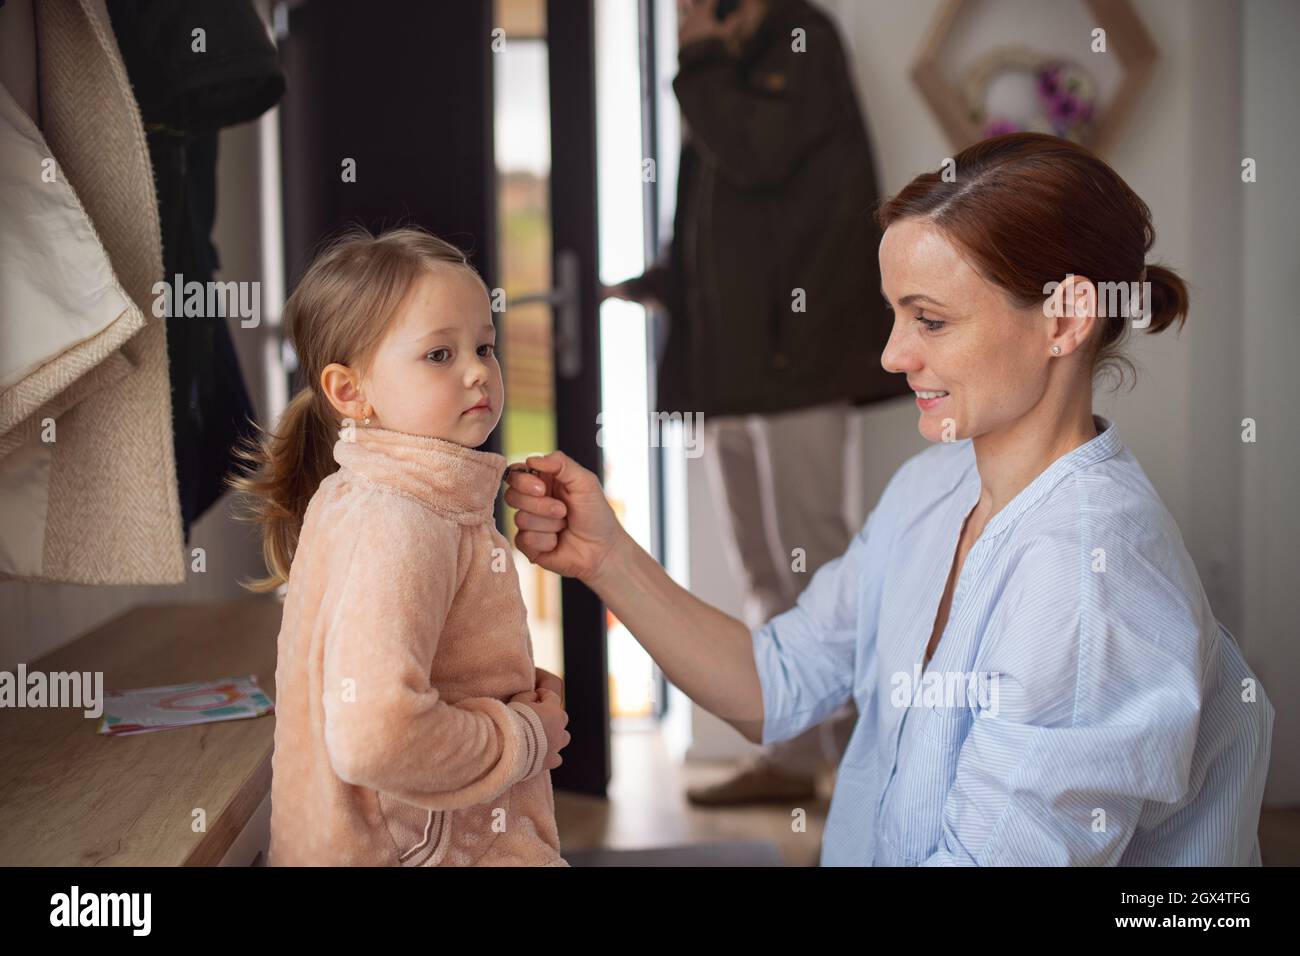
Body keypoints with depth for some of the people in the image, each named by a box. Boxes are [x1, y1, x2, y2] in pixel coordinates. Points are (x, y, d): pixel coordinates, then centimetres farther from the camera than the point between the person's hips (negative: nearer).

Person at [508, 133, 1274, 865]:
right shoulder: (931, 486, 2)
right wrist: (606, 557, -6)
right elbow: (778, 689, 5)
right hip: (868, 851, 6)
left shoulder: (1094, 577, -24)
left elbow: (997, 854, -22)